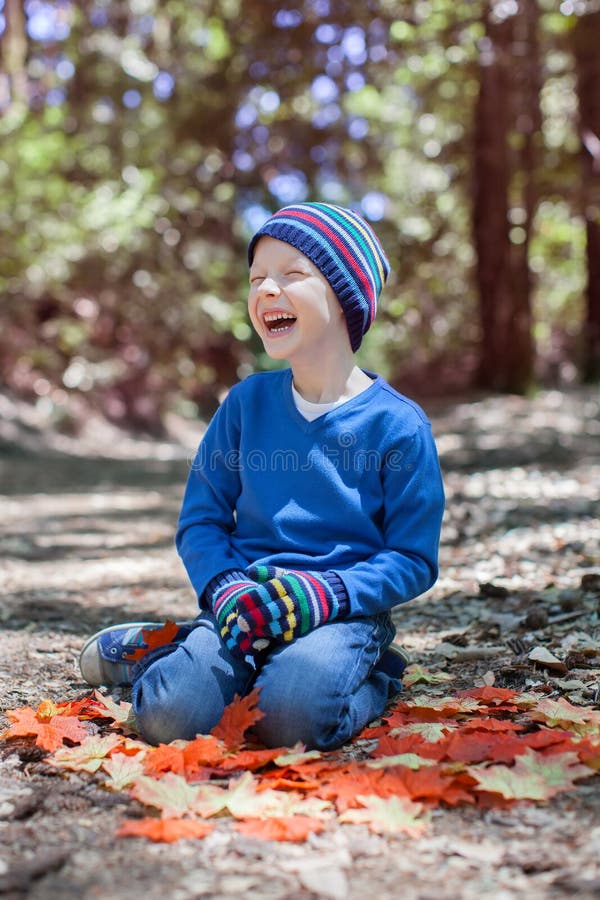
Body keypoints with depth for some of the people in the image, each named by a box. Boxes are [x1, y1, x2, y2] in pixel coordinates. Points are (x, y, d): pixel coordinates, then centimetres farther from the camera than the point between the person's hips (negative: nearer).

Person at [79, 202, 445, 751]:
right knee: (171, 717, -22)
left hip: (345, 609, -2)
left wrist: (317, 594, -20)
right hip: (247, 600, 2)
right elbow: (201, 520, 8)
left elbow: (413, 559, -4)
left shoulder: (399, 425, -5)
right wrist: (225, 589, -13)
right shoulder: (247, 402, 5)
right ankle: (154, 648, 12)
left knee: (293, 717, -32)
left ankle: (373, 680, 1)